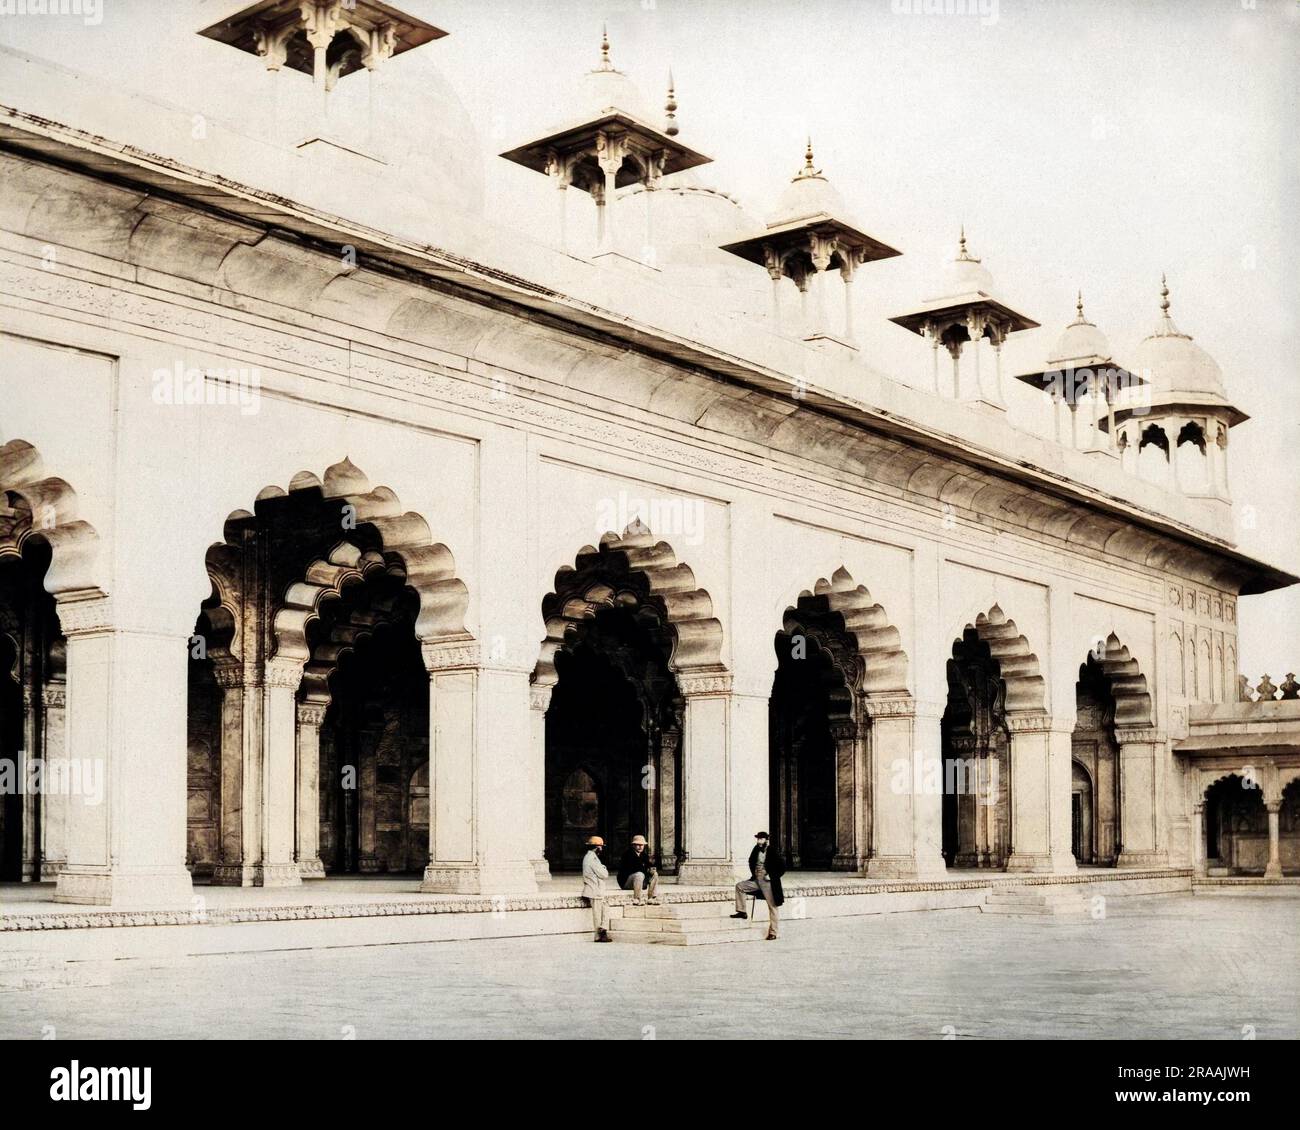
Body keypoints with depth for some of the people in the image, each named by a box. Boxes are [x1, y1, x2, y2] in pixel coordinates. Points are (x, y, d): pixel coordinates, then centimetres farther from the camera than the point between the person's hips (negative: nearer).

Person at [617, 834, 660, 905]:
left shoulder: (643, 854, 10)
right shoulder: (628, 854, -15)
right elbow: (634, 868, -24)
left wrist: (652, 868, -17)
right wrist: (648, 870, -24)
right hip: (626, 881, -8)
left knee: (655, 874, -3)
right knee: (639, 874, -34)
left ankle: (652, 898, -9)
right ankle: (636, 900, -33)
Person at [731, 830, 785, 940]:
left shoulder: (773, 852, -13)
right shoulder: (756, 850, 4)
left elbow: (782, 866, -13)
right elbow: (751, 862, 24)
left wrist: (772, 876, -14)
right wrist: (753, 874, 12)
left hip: (768, 882, -6)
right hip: (756, 880, 6)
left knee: (772, 906, -2)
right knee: (739, 886, -1)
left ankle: (772, 933, 1)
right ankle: (741, 911, 5)